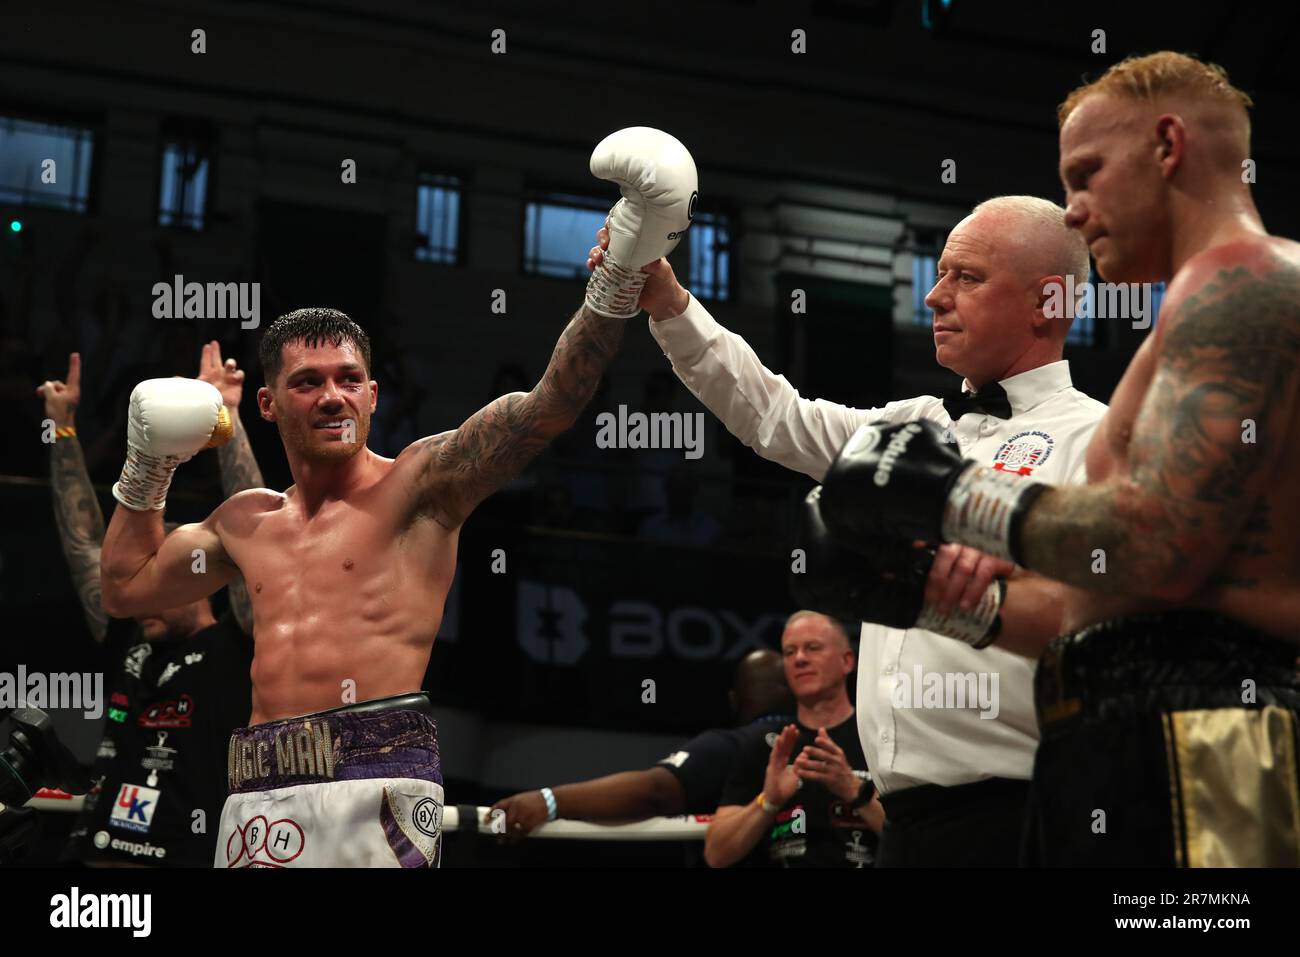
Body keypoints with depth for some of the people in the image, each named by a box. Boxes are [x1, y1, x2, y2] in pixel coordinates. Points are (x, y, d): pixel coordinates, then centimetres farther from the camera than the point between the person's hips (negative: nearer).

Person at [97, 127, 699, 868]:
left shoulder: (418, 482, 3)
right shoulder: (247, 522, 20)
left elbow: (548, 407, -10)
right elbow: (126, 586, 33)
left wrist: (617, 283, -23)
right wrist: (147, 471, 23)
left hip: (378, 781, -5)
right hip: (261, 798, 5)